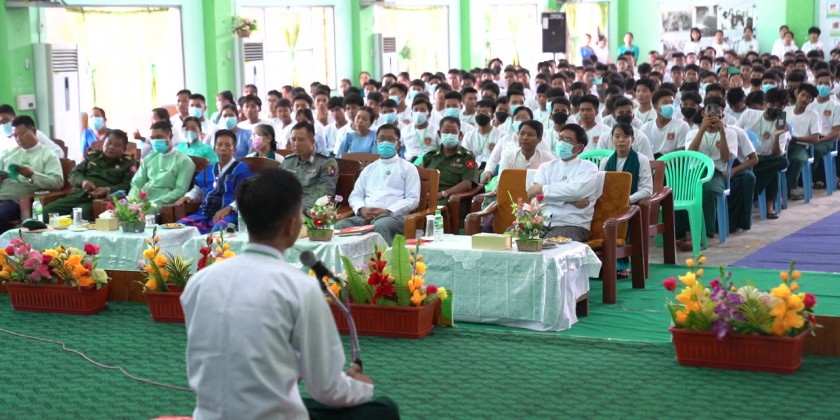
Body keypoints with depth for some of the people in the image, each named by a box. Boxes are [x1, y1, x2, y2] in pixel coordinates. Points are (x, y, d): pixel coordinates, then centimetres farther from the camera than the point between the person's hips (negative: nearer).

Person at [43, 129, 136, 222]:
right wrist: (83, 181, -6)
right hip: (77, 196, 4)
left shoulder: (129, 163, 13)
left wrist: (108, 190, -16)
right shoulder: (91, 156, 24)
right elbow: (74, 173, 18)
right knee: (46, 211, -21)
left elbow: (128, 186, 1)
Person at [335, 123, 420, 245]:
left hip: (394, 216, -4)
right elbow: (355, 196, 20)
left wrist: (387, 211, -12)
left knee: (380, 226, -42)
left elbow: (413, 199, 1)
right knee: (341, 226, -29)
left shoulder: (408, 168, 12)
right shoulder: (368, 169, 26)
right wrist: (361, 209, -5)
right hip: (366, 216, 4)